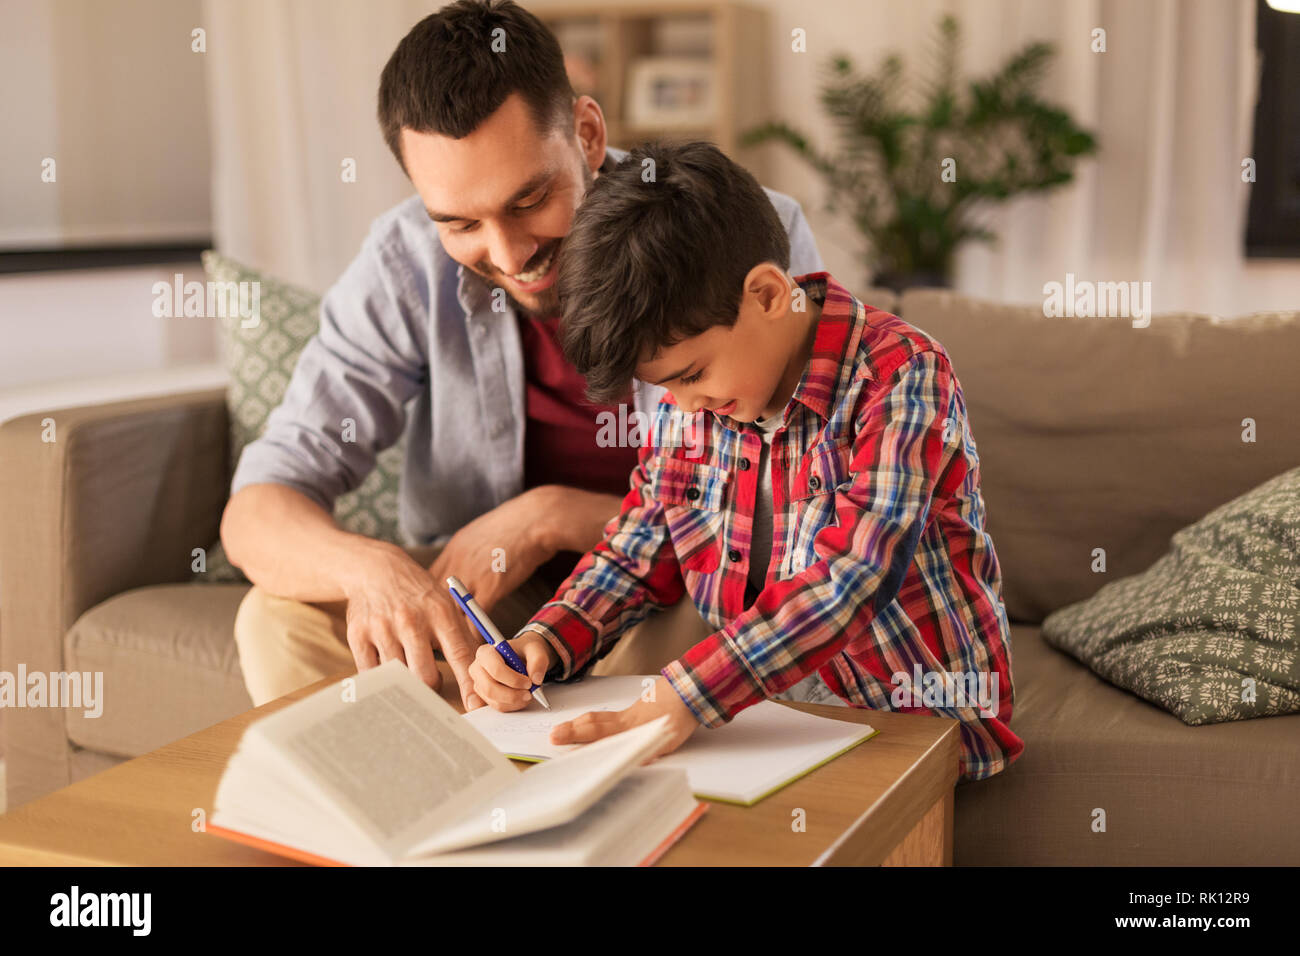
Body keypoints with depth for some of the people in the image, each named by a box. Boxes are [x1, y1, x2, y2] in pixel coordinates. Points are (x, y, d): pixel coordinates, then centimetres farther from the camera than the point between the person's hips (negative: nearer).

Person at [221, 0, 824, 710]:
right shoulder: (407, 264, -12)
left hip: (693, 603, -2)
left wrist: (557, 516, -26)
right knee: (283, 620, -21)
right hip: (483, 598, 3)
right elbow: (257, 510, -13)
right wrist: (371, 567, -36)